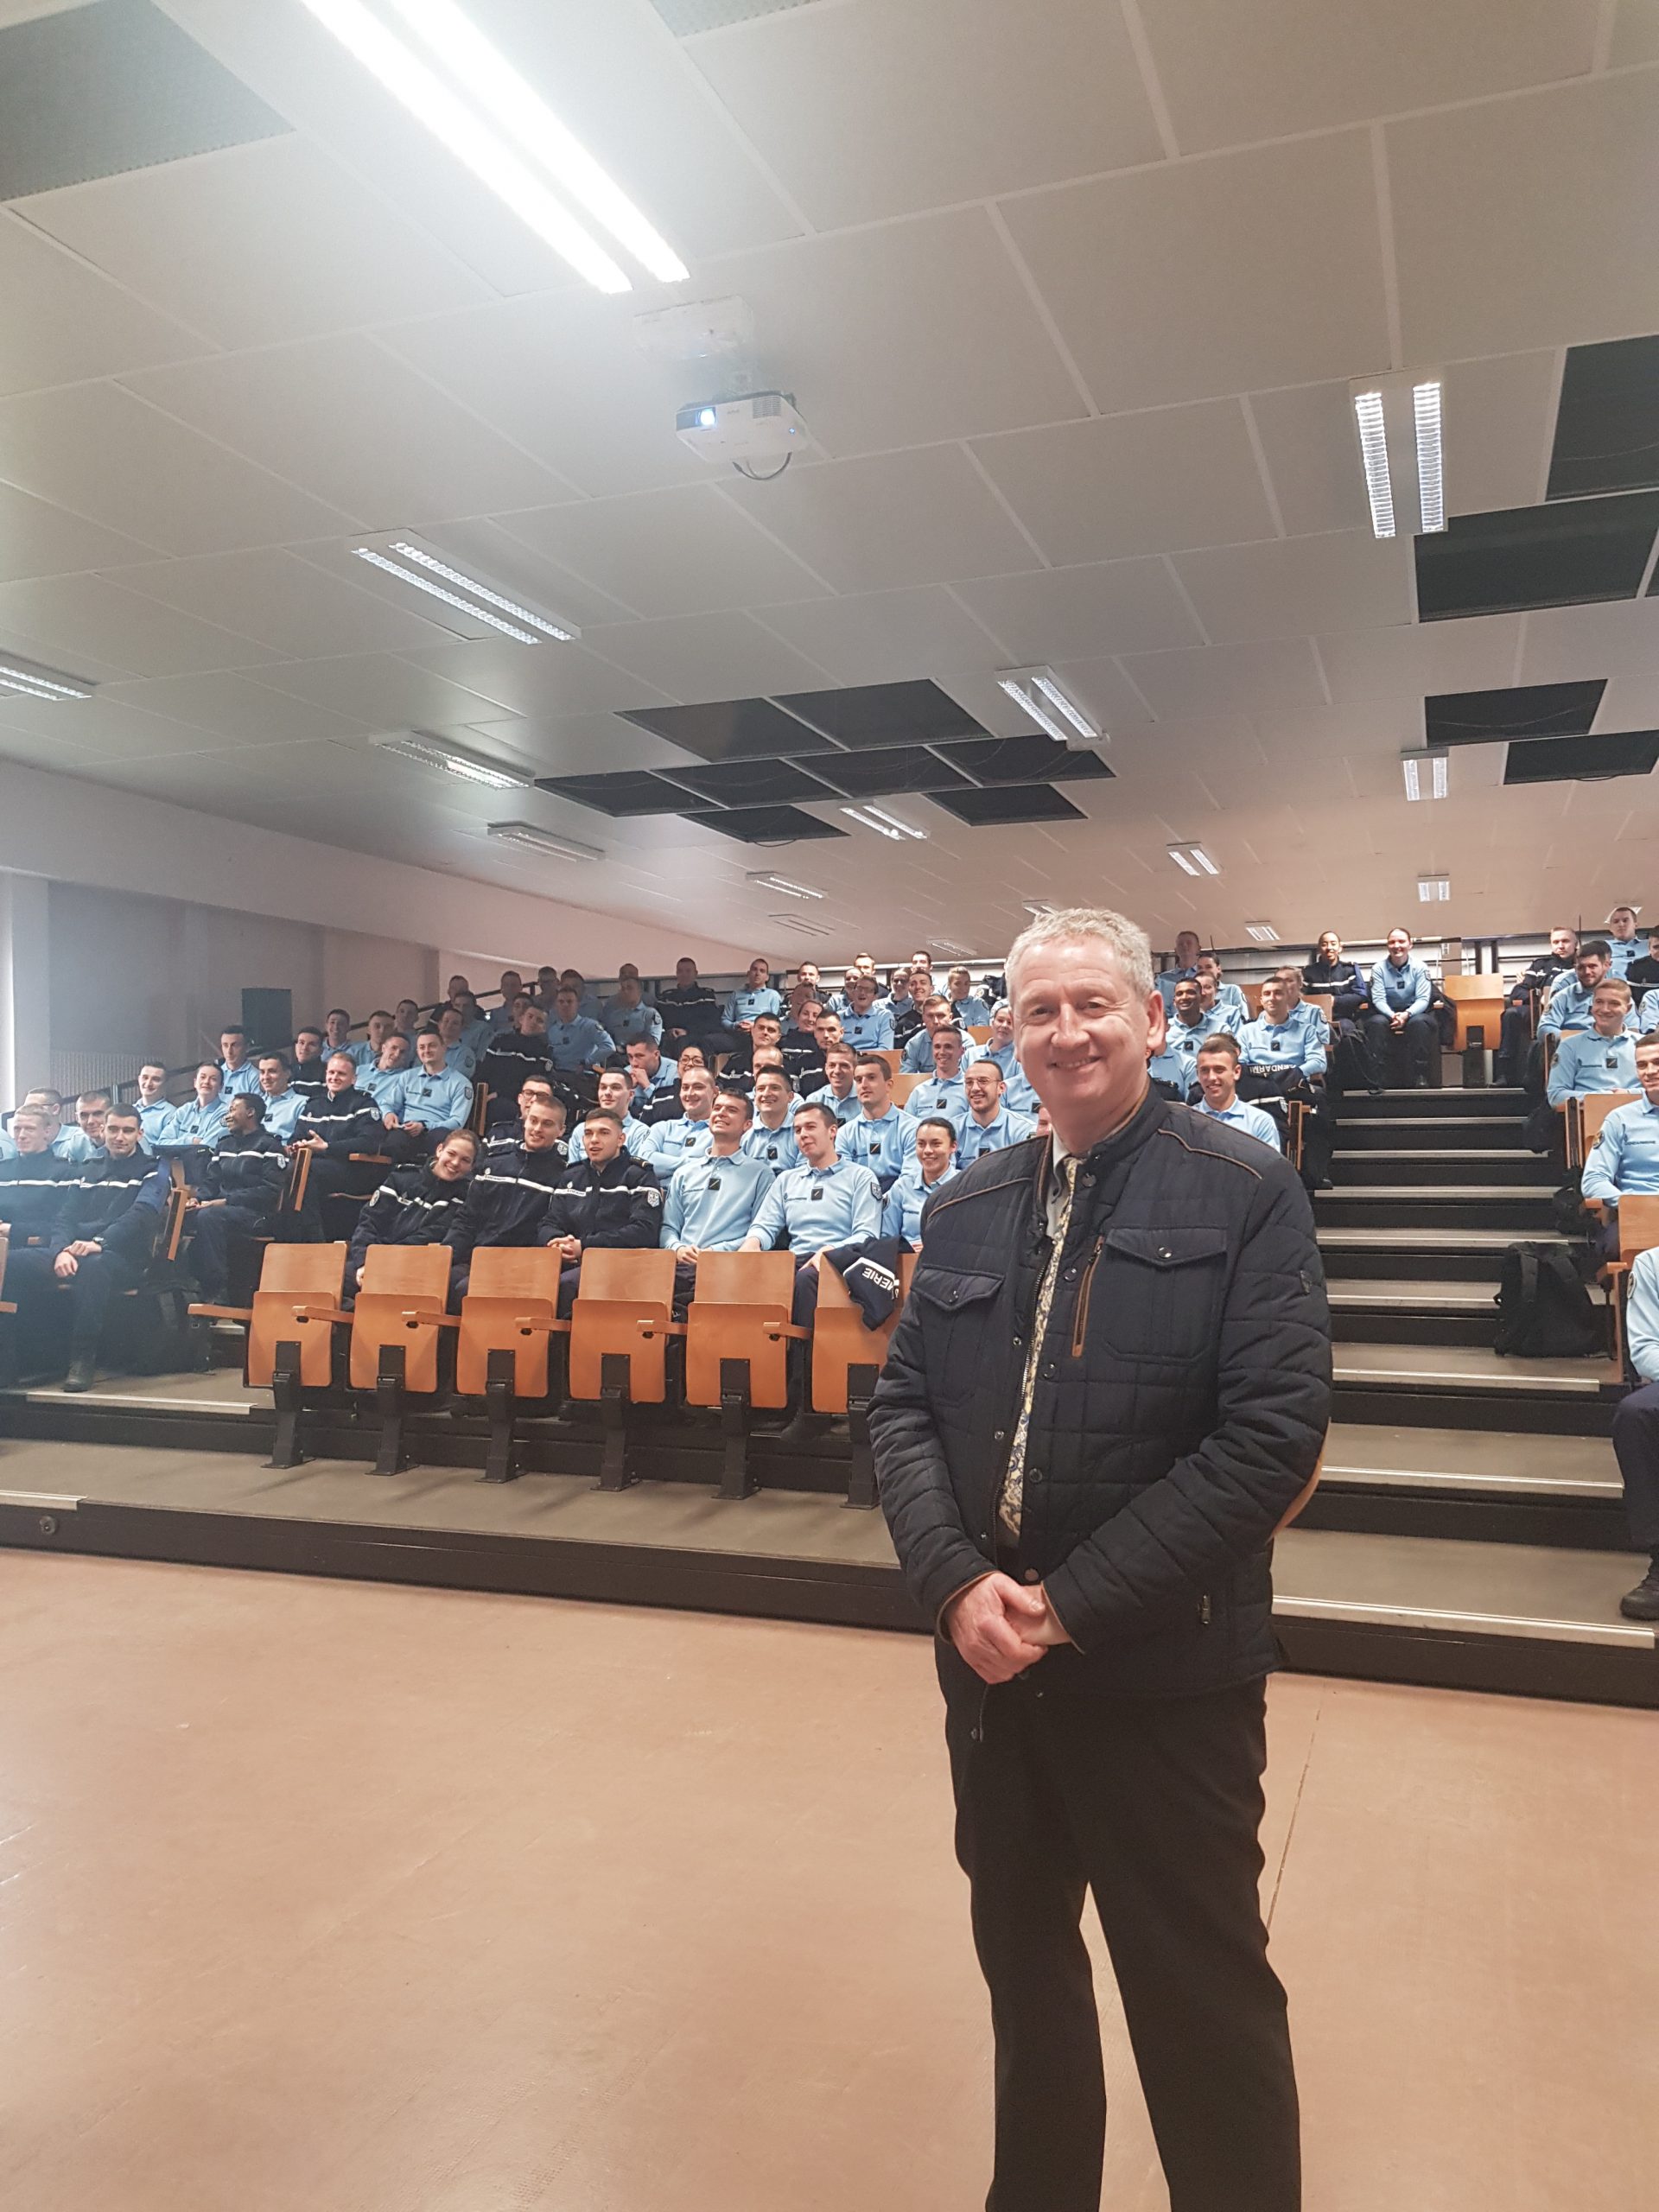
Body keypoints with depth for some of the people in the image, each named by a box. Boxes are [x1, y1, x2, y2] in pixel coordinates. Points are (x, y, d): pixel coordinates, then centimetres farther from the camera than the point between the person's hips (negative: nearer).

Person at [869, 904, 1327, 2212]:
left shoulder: (1246, 1195, -9)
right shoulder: (969, 1207, 6)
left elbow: (1276, 1431, -16)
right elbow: (903, 1405, 5)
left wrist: (1074, 1600, -16)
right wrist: (956, 1581, -12)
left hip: (1168, 1673, -5)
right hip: (988, 1657, 5)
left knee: (1202, 1996, 9)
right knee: (1022, 1956, 22)